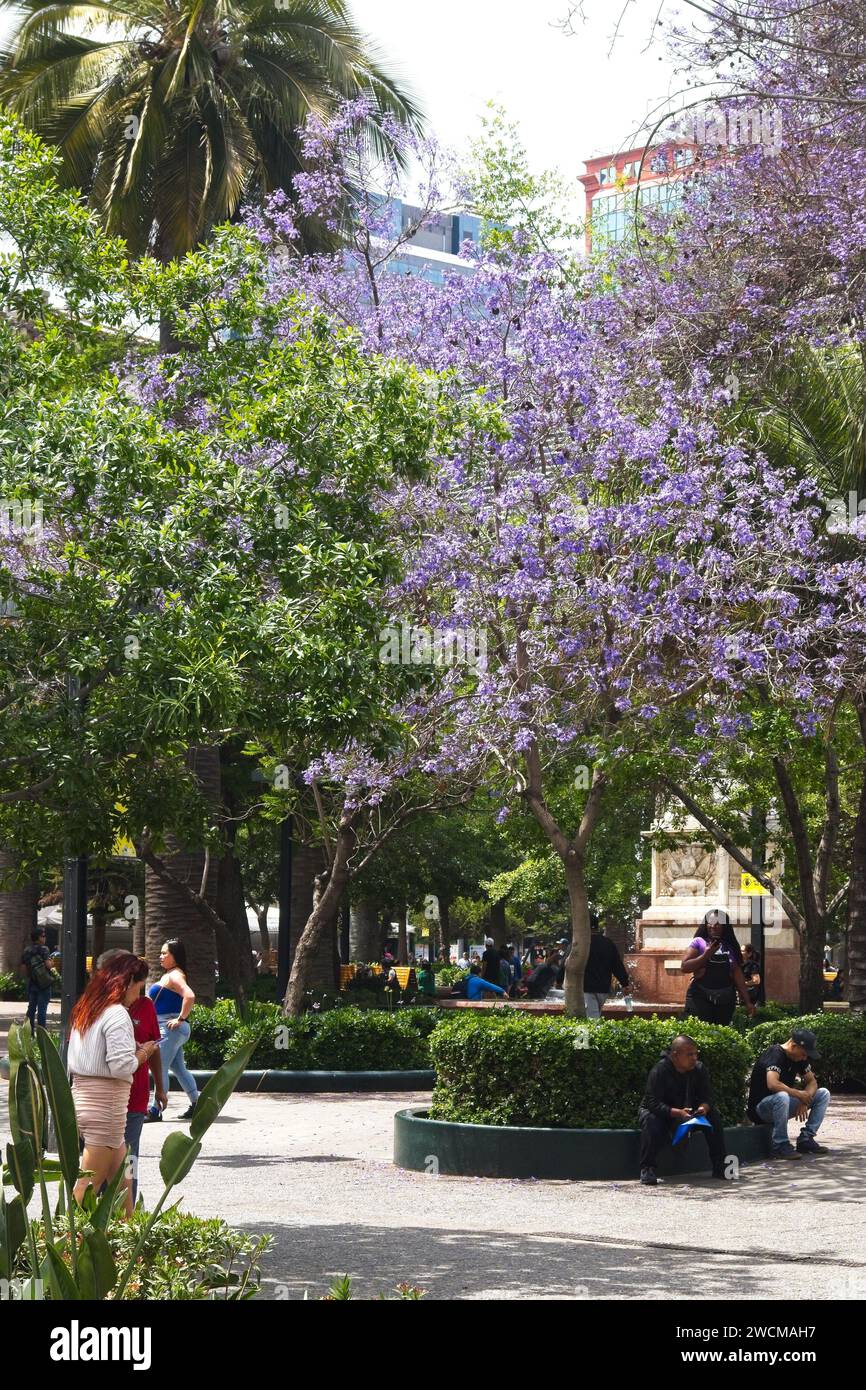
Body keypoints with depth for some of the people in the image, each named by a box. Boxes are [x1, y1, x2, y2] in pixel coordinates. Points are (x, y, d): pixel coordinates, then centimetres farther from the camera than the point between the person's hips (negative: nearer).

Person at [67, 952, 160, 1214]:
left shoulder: (84, 1010, 13)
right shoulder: (117, 1014, -14)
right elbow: (122, 1065, -21)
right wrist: (144, 1052, -2)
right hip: (106, 1103, -9)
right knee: (90, 1183, -4)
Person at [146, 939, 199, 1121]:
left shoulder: (174, 976, -14)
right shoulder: (168, 975, 17)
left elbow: (189, 996, -30)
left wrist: (181, 1019, -25)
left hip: (170, 1029, -11)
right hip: (165, 1029, 11)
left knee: (160, 1068, -9)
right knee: (178, 1068, 14)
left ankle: (156, 1110, -8)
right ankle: (196, 1105, 20)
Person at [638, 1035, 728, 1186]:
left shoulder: (699, 1069, -7)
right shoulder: (660, 1070, -24)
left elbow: (707, 1096, -7)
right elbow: (652, 1102, -30)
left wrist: (703, 1108, -32)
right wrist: (676, 1113, -43)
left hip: (688, 1113, 5)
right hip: (661, 1114, -5)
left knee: (713, 1115, -17)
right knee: (650, 1120, -38)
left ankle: (719, 1167, -11)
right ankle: (647, 1169, -30)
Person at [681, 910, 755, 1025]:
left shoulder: (730, 946, 12)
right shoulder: (698, 942, 4)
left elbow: (738, 976, 12)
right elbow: (684, 967, -4)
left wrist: (747, 1002, 9)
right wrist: (706, 955, -14)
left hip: (726, 1000, 3)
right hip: (701, 997, -3)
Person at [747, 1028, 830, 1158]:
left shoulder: (800, 1057, 4)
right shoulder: (775, 1054, -23)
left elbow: (812, 1081, 9)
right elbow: (772, 1084, -37)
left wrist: (804, 1101, -12)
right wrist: (799, 1094, -24)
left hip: (784, 1104, 9)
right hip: (761, 1107, -9)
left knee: (823, 1094, 1)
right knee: (782, 1097, -42)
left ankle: (805, 1140, -3)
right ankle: (780, 1146, -26)